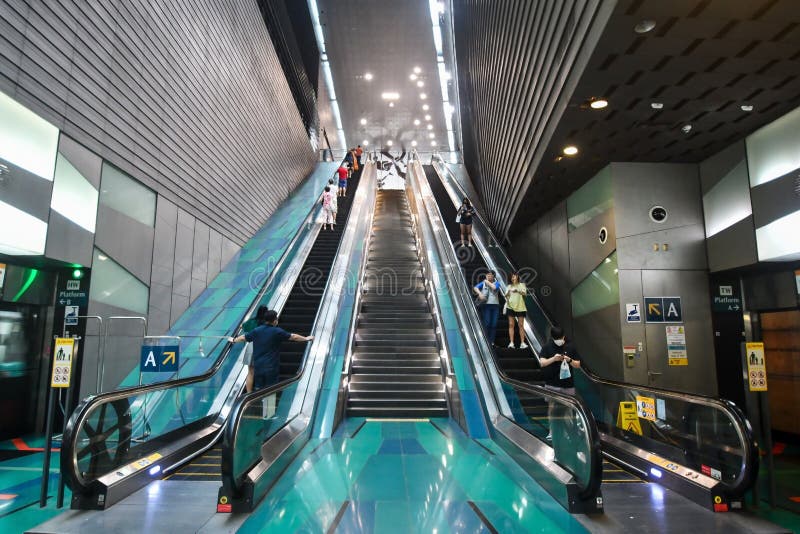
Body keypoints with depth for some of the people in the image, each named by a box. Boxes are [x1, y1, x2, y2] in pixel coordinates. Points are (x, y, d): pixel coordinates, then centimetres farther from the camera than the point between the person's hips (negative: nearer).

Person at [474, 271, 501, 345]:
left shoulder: (496, 283, 9)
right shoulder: (483, 283, 8)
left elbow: (494, 287, -13)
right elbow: (475, 288, -3)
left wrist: (487, 282, -3)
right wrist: (480, 293, -20)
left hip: (495, 305, 2)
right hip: (486, 305, -2)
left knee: (494, 324, 1)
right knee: (487, 323, -7)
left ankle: (492, 341, 8)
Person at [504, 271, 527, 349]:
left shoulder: (521, 285, 7)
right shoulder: (509, 286, 11)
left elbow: (524, 293, -11)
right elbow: (505, 295, 0)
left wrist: (518, 291, -31)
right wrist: (507, 294, -24)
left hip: (520, 307, -1)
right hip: (510, 307, 1)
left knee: (521, 325, 1)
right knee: (511, 325, -3)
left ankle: (522, 343, 2)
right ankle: (511, 343, -4)